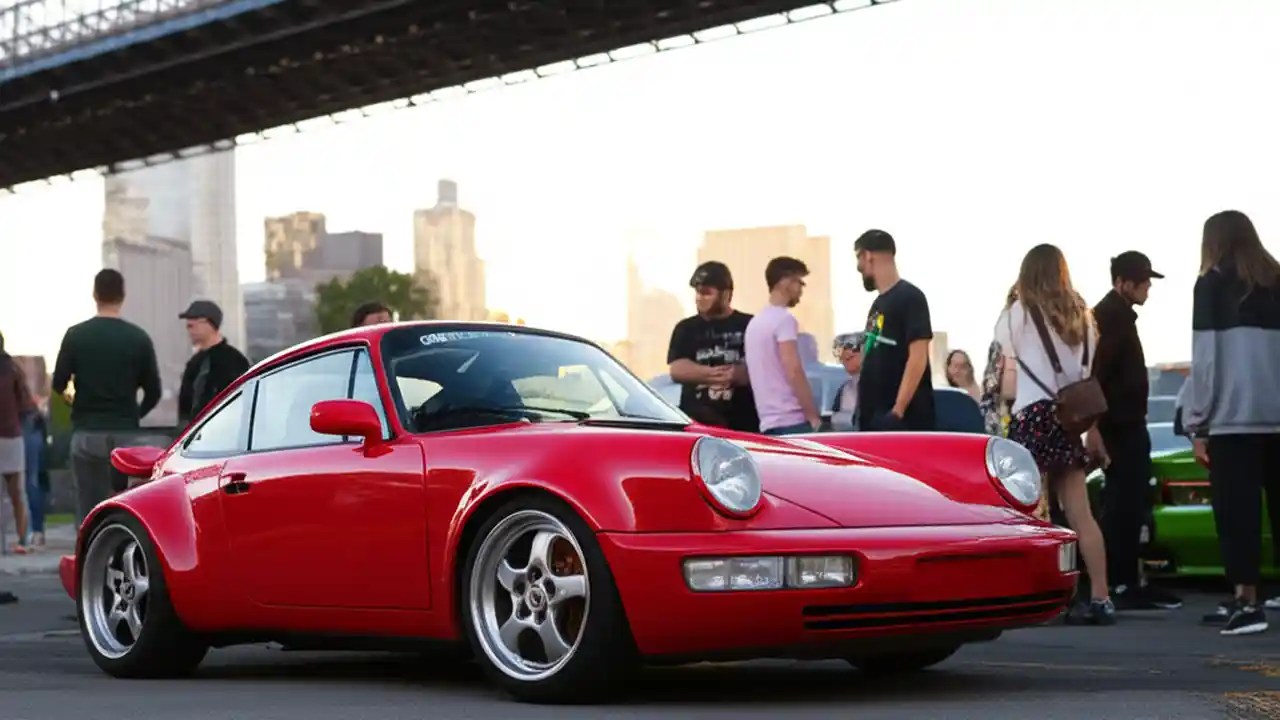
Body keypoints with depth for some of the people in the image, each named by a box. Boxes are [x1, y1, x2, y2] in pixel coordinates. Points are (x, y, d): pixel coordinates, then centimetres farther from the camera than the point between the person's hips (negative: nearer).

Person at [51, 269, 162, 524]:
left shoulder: (76, 335, -2)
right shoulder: (139, 338, 0)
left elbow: (59, 384, 2)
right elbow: (153, 392, 2)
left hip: (87, 435, -1)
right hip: (127, 435, 1)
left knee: (89, 513, 1)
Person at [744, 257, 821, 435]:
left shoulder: (754, 322, 18)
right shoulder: (784, 319, -9)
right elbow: (793, 372, -17)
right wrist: (813, 416, -12)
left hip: (769, 421, 9)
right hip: (791, 420, -9)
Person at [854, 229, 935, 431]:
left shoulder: (910, 298, -9)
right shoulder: (879, 302, 17)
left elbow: (918, 358, -17)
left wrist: (898, 410, -22)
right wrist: (863, 409, 17)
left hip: (905, 418, -9)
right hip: (875, 416, 9)